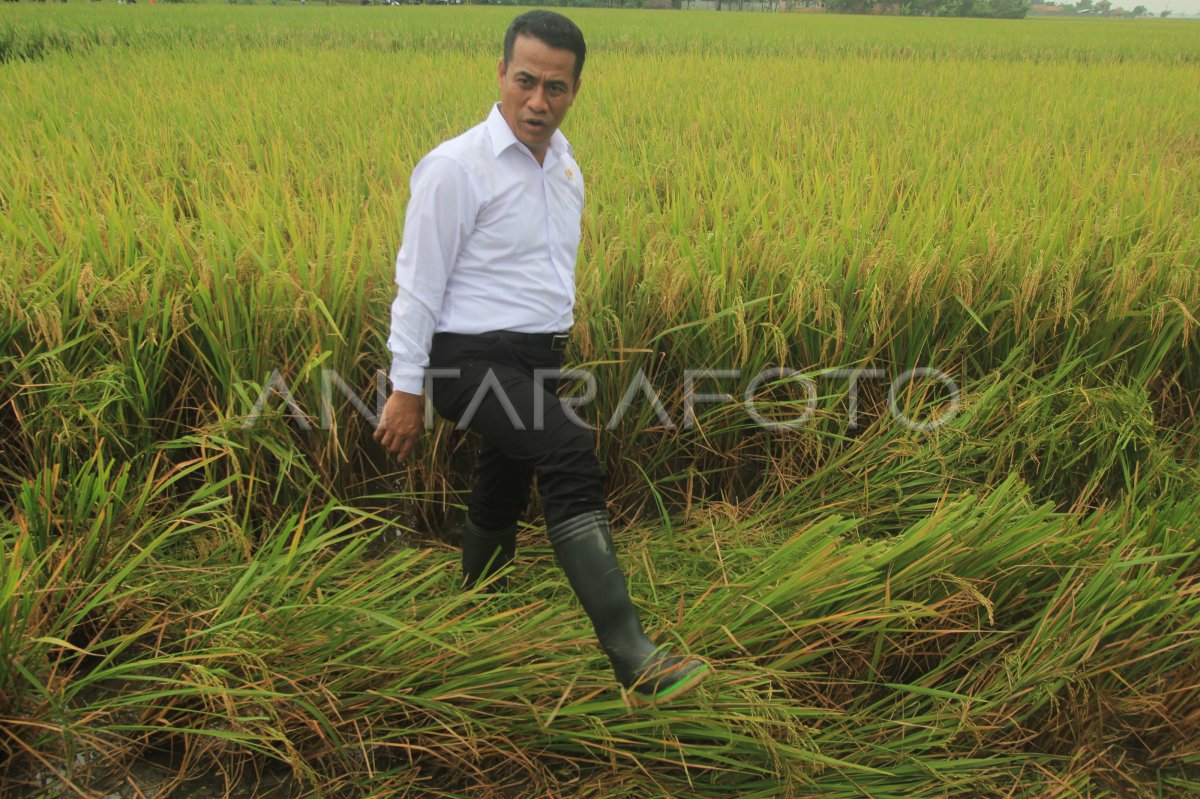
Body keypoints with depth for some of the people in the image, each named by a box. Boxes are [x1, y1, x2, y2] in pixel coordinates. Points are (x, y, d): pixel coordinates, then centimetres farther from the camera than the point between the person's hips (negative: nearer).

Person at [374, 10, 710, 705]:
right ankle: (634, 660, -34)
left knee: (503, 496, 20)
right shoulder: (455, 167, -14)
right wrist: (406, 390, -12)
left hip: (536, 361, 8)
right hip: (473, 361, -8)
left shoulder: (564, 162, 10)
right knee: (572, 454, -30)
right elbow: (418, 283, -12)